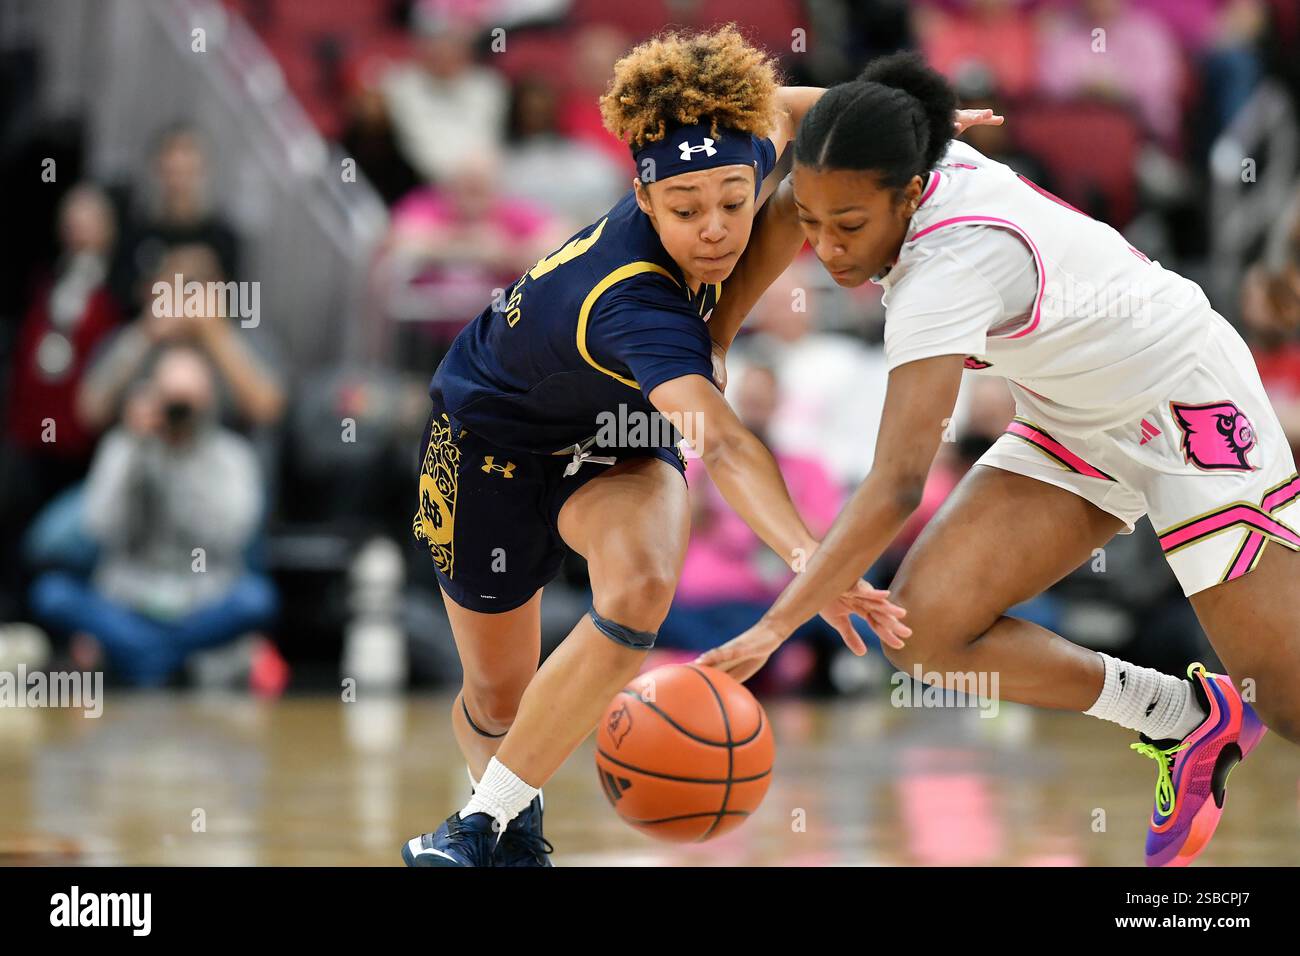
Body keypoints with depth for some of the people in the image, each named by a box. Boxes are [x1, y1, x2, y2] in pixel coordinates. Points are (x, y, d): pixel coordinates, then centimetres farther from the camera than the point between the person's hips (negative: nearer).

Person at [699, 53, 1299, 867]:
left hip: (1188, 404, -8)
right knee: (927, 624, -11)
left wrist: (772, 629, -47)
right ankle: (1188, 721, 6)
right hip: (1076, 423, 8)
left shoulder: (948, 265, -35)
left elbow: (897, 487, -43)